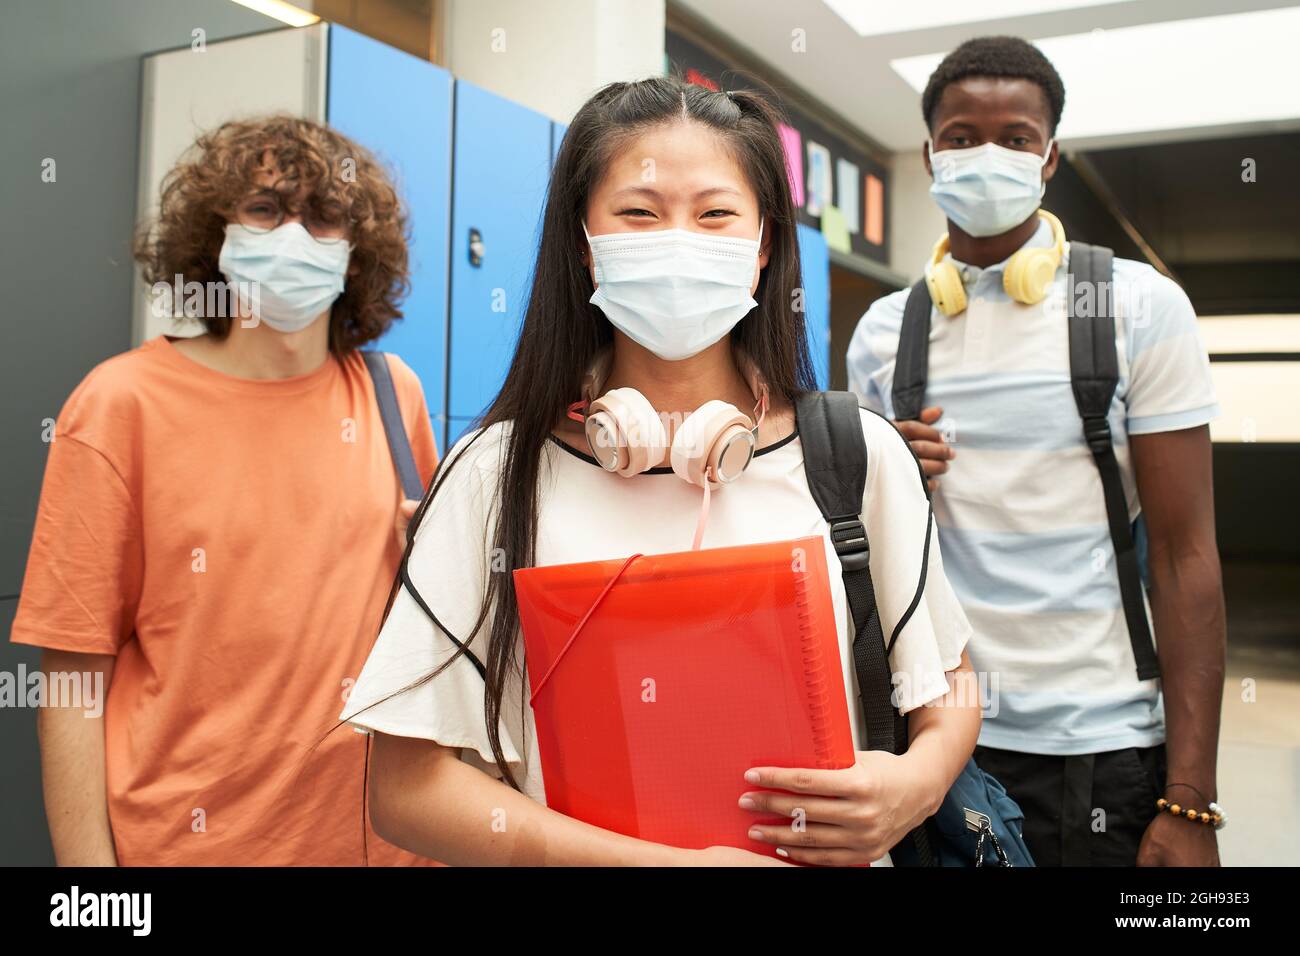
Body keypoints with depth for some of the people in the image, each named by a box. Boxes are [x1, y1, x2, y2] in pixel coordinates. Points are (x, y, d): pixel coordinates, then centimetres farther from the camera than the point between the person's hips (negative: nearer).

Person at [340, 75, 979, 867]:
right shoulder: (500, 473, -13)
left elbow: (949, 689, 4)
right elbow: (409, 787, -14)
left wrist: (919, 782, -17)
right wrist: (667, 857, -21)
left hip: (825, 847, 1)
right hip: (591, 845, 0)